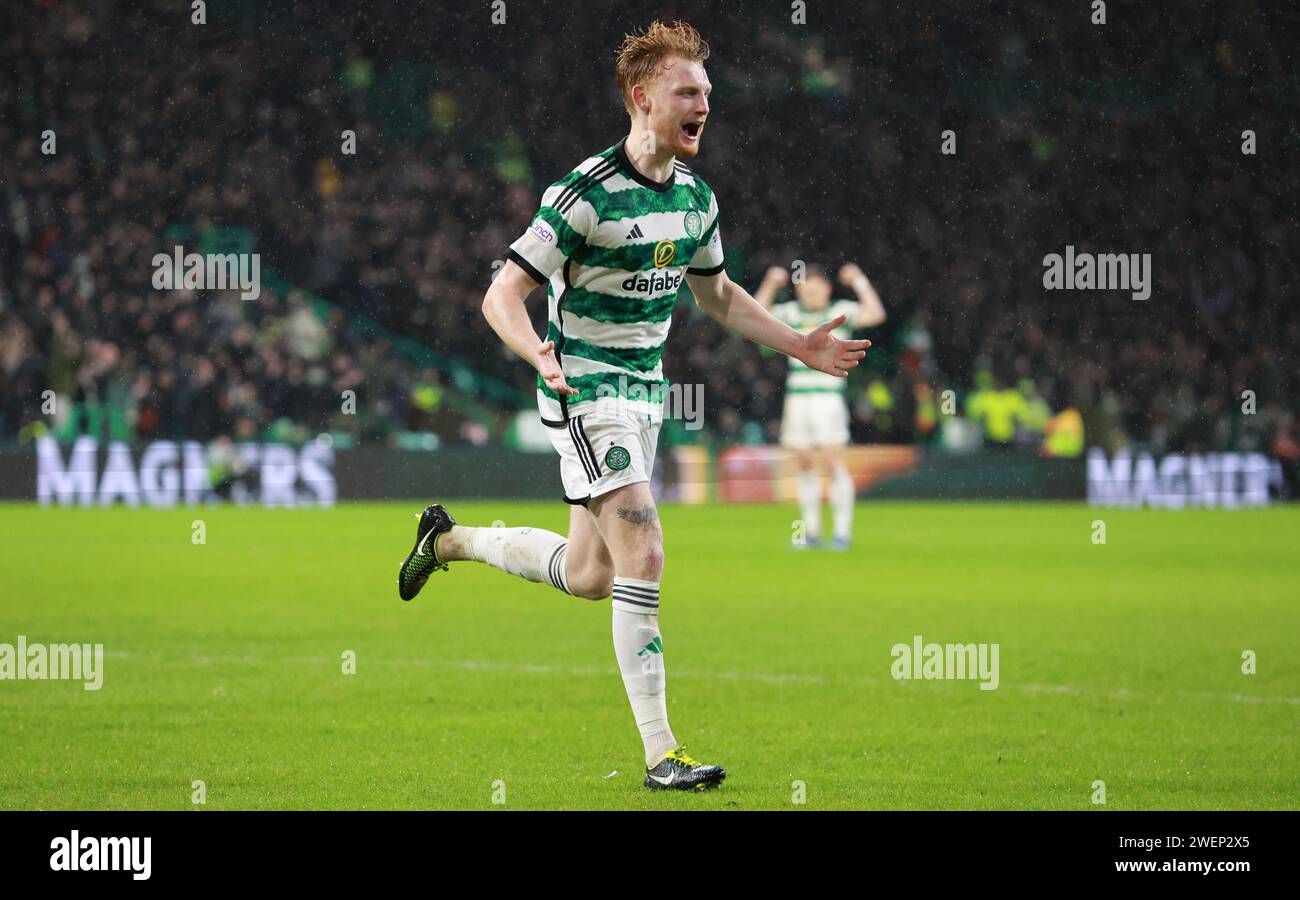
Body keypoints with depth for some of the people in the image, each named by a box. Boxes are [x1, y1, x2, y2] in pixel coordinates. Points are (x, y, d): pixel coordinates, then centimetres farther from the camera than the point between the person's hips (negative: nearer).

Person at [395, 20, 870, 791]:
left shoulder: (695, 195, 5)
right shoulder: (588, 192, -18)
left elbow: (717, 293, 23)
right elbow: (504, 293, -19)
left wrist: (800, 346, 15)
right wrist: (539, 353, -39)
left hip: (644, 392, 8)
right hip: (586, 391, -8)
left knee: (589, 576, 14)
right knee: (643, 557, -17)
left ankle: (452, 539, 38)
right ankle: (660, 752, -14)